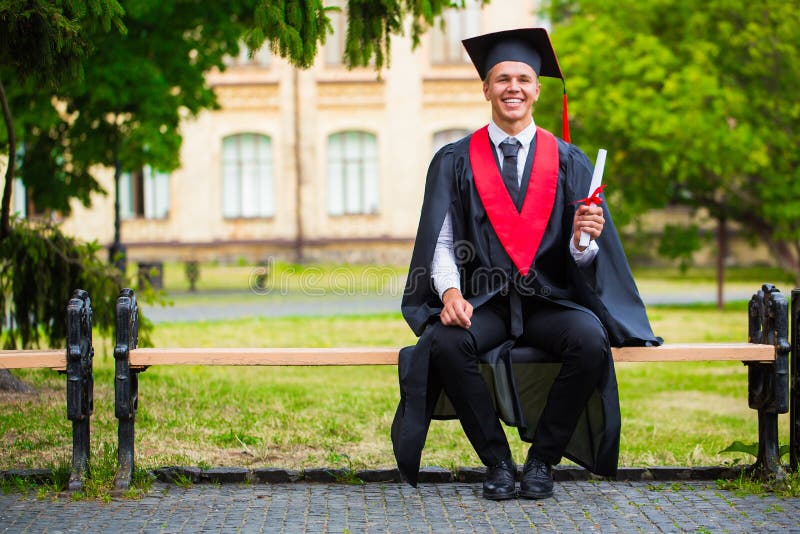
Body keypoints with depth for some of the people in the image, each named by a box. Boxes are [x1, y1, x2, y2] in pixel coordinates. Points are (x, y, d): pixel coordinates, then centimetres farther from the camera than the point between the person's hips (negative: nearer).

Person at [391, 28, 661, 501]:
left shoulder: (569, 161, 9)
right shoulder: (454, 161, 9)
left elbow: (584, 254, 3)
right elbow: (440, 240, 1)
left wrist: (584, 238, -21)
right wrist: (450, 290, -18)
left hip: (551, 302, 0)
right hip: (483, 304, 0)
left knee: (591, 340, -31)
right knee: (444, 343, -32)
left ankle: (543, 459, -11)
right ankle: (498, 462, -13)